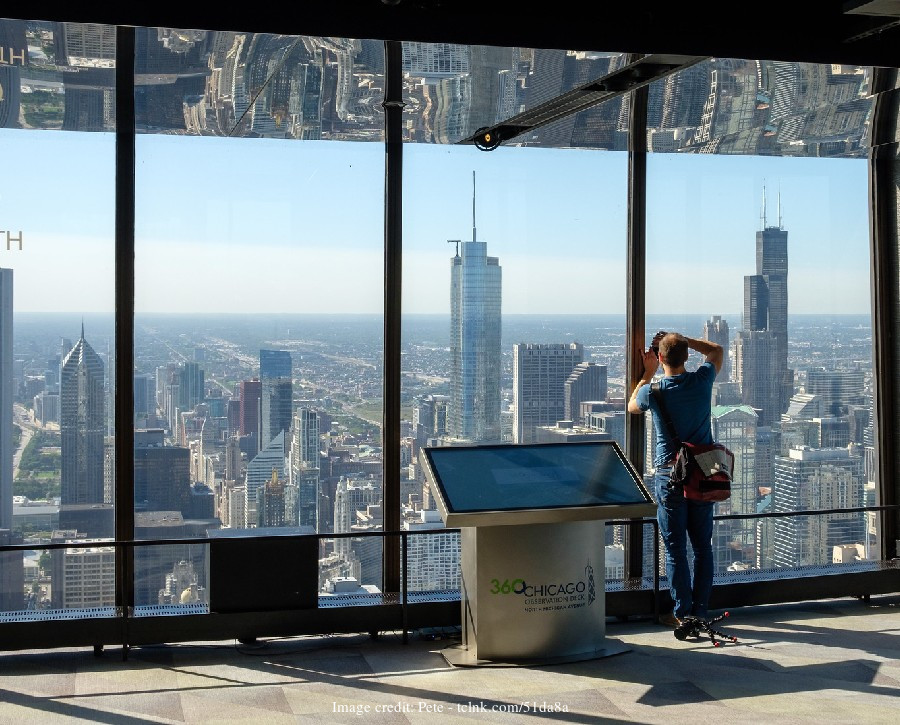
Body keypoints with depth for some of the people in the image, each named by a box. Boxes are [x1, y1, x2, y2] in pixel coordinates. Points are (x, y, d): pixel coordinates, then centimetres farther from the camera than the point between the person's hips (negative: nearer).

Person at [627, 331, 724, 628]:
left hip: (670, 476, -3)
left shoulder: (653, 391, -10)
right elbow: (717, 350, 18)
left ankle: (682, 612, 4)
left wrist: (647, 374, 20)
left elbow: (631, 406, 15)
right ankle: (700, 610, 15)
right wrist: (682, 340, 16)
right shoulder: (702, 381, -4)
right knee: (703, 547, 11)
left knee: (675, 549, 2)